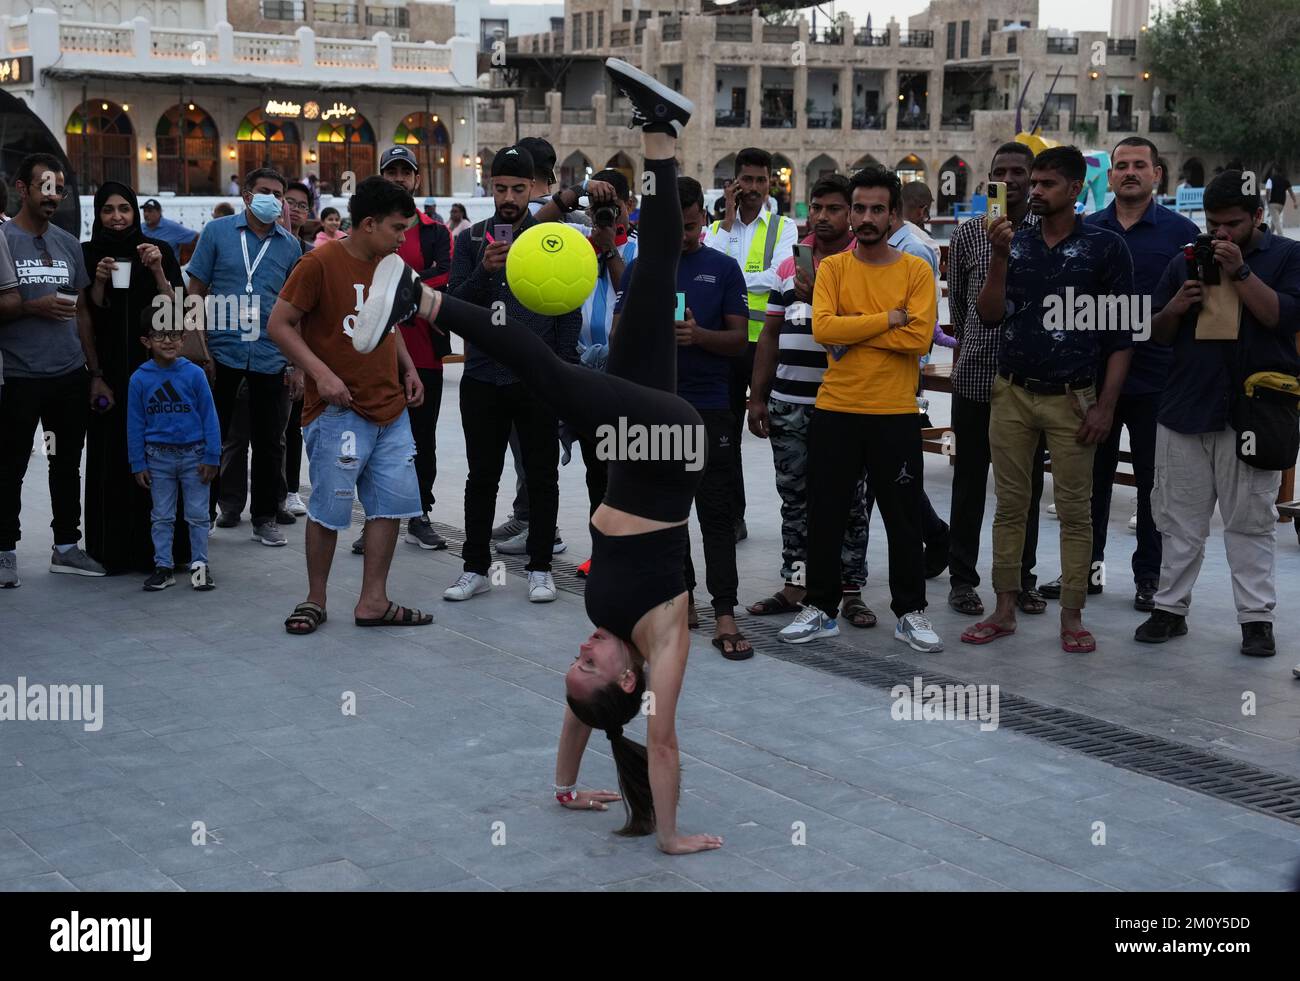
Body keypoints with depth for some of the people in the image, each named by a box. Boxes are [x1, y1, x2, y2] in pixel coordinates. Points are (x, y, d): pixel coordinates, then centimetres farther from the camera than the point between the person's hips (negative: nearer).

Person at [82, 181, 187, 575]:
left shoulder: (159, 251, 6)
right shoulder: (88, 255, 6)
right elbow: (87, 317, 3)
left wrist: (158, 271, -13)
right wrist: (99, 282, -13)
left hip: (153, 367, 0)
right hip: (108, 369, 0)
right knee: (111, 458, -1)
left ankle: (156, 546, 4)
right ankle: (112, 549, 5)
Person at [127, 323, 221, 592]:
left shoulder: (194, 374, -8)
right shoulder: (140, 379, -4)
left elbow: (209, 417, -4)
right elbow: (135, 424, 1)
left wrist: (212, 457, -5)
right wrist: (138, 464, 0)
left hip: (194, 454, -1)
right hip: (158, 457, 1)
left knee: (197, 514, 6)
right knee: (162, 516, 10)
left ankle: (199, 565, 16)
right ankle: (163, 567, 18)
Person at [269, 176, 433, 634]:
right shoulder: (320, 263, -12)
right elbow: (280, 325, -12)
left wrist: (408, 368, 11)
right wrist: (321, 373, -20)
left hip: (390, 408, 7)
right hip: (339, 409, -7)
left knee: (391, 503, 5)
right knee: (329, 508, 0)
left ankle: (373, 602, 14)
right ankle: (315, 600, 16)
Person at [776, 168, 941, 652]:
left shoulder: (916, 271, 0)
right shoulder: (832, 268, 3)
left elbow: (919, 338, -13)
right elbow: (823, 327, -13)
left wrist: (853, 334, -13)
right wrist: (888, 319, -14)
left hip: (895, 415, -1)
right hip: (835, 411, 1)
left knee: (904, 517, 6)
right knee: (825, 515, 8)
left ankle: (910, 612, 19)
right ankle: (820, 608, 21)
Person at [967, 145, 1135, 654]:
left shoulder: (1105, 246, -2)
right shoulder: (1016, 242, 8)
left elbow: (1122, 334, -3)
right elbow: (990, 315, 2)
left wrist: (1105, 404, -9)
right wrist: (999, 259, -12)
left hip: (1071, 399, -3)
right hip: (1012, 395, 3)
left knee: (1074, 512, 1)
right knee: (1009, 507, 7)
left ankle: (1072, 617, 9)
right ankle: (1004, 611, 14)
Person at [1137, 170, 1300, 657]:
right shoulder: (1186, 262, 12)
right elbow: (1157, 334, 15)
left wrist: (1241, 272, -17)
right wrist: (1175, 308, -6)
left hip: (1253, 412, -3)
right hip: (1185, 410, 3)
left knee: (1251, 521, 2)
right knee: (1180, 520, 8)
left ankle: (1257, 617, 8)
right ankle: (1171, 608, 17)